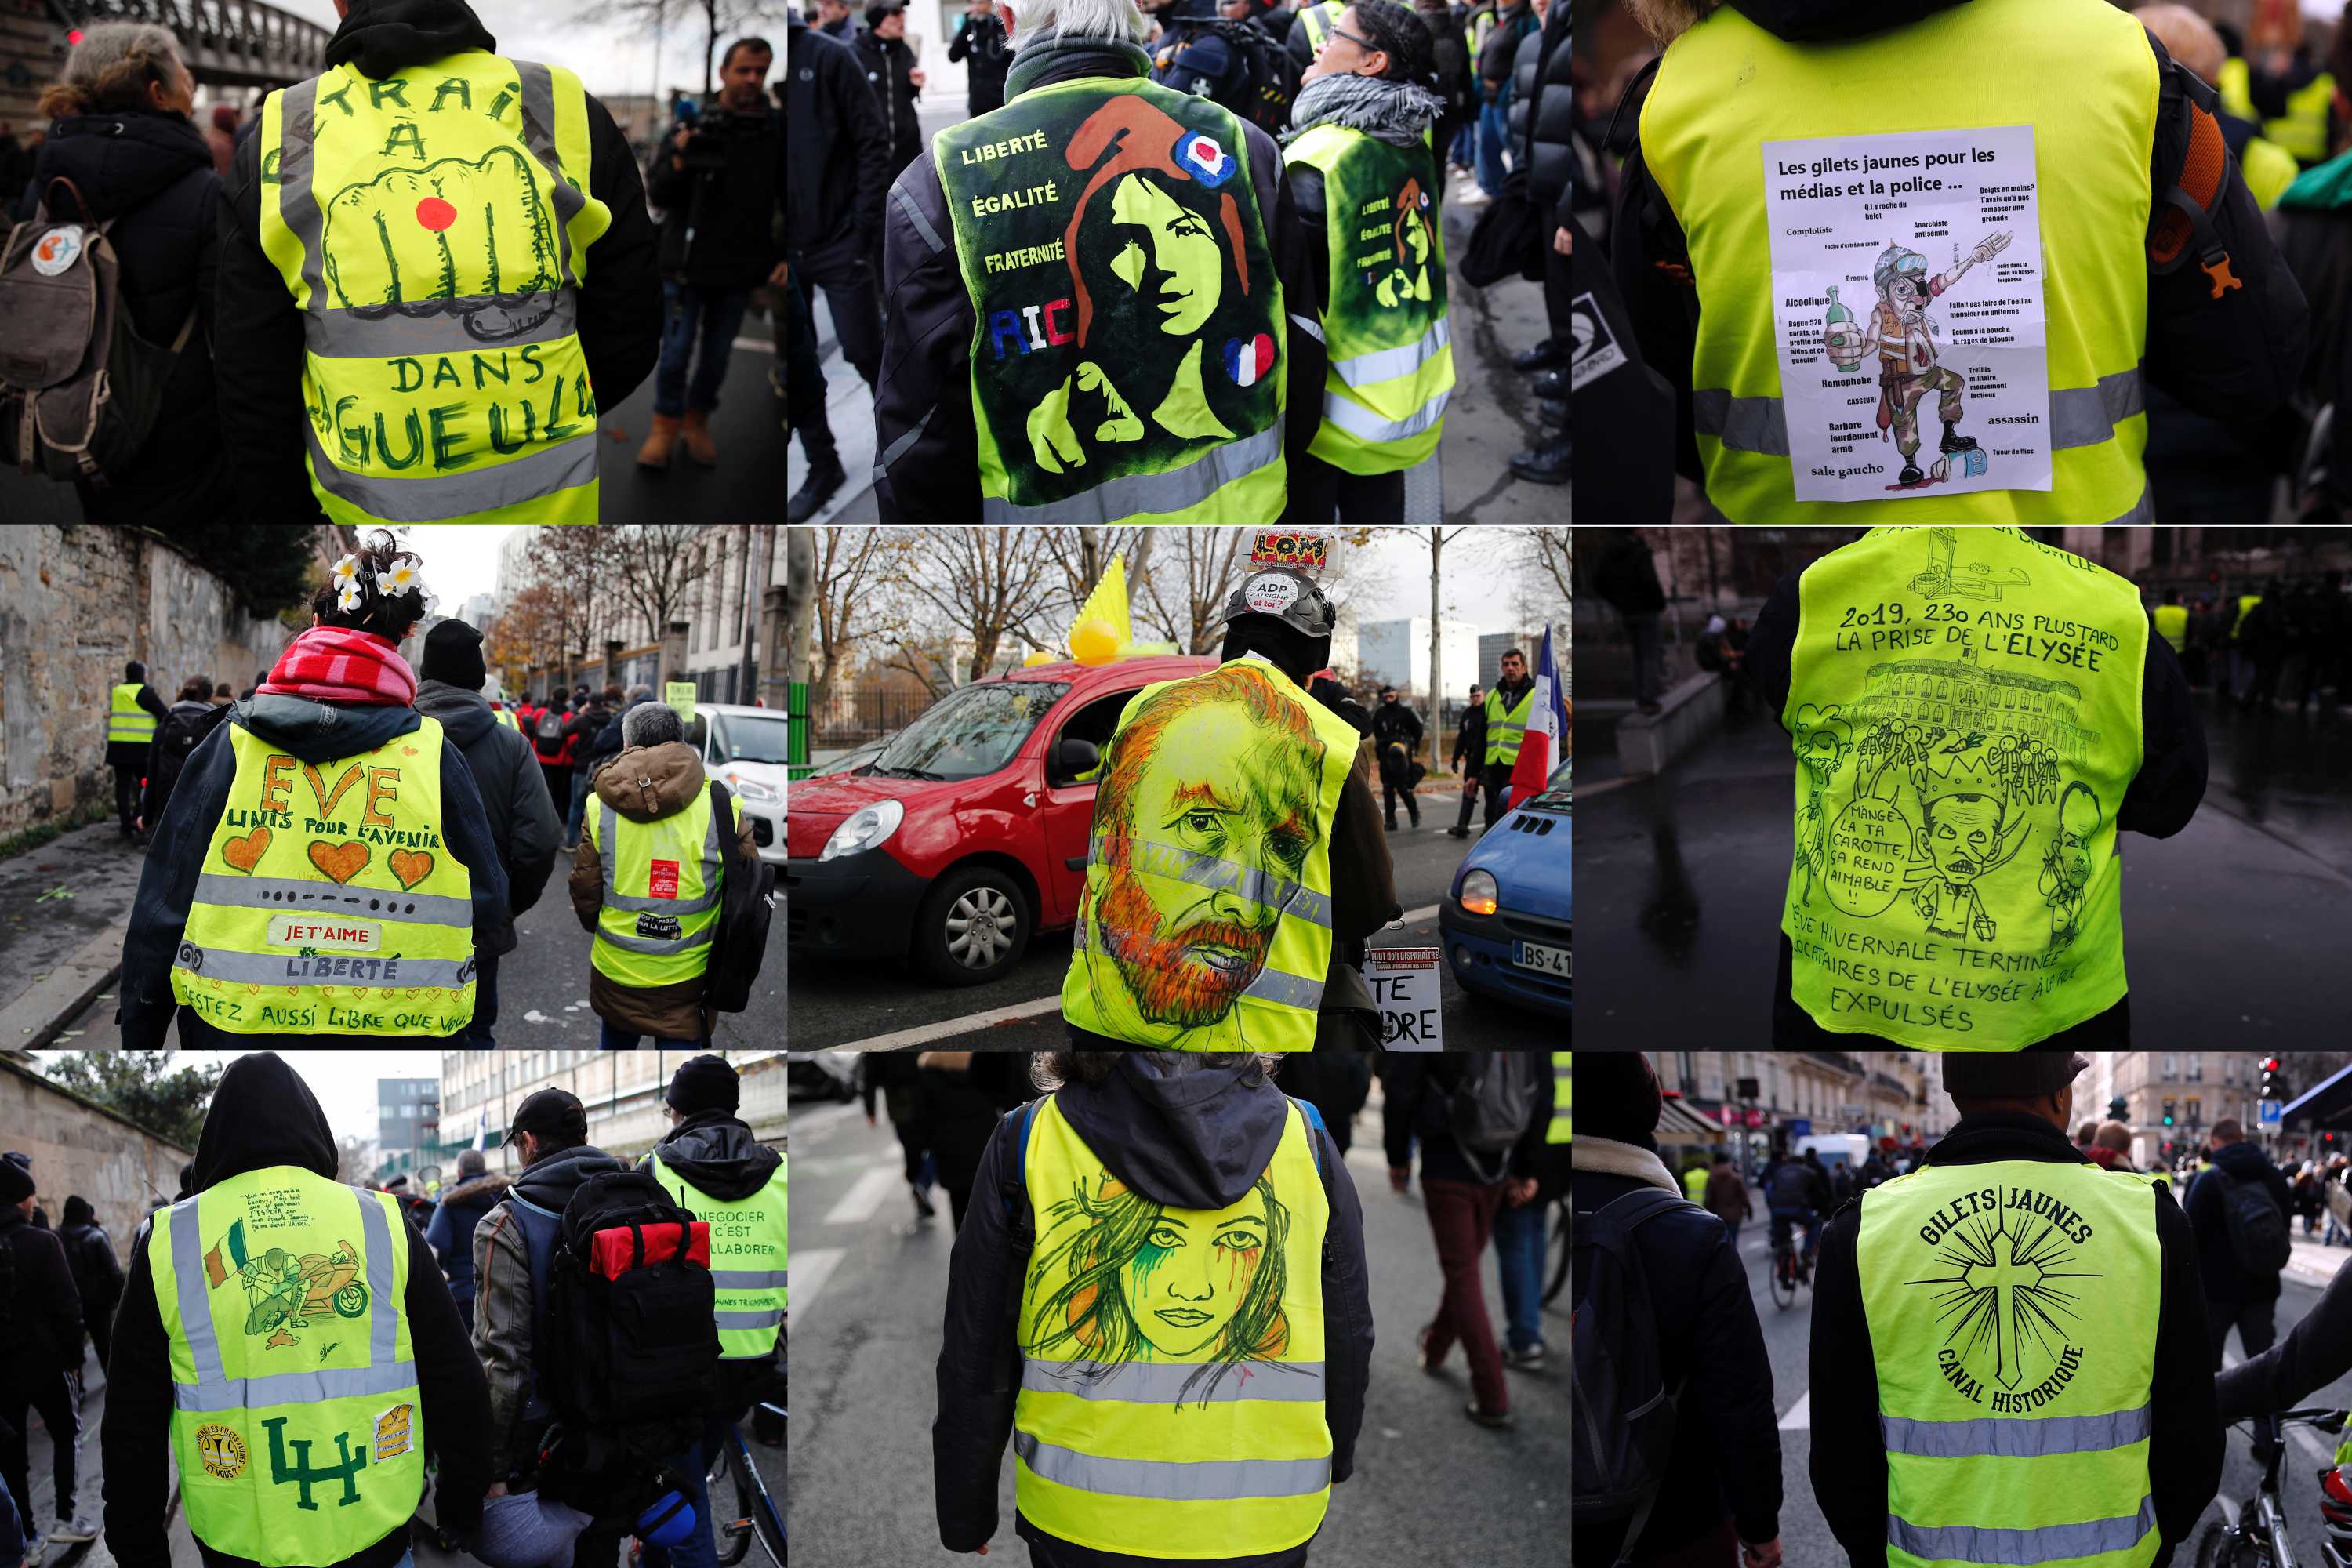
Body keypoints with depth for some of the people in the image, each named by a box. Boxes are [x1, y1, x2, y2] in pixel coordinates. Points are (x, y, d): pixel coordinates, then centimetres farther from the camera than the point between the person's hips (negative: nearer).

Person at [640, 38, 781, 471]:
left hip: (739, 269, 2)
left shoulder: (775, 131, -2)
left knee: (717, 355, 13)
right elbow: (657, 195, -4)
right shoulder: (694, 124, -7)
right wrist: (679, 160, -22)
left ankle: (697, 423, 30)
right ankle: (665, 428, 15)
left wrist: (788, 256, -1)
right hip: (688, 264, -2)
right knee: (676, 352, 1)